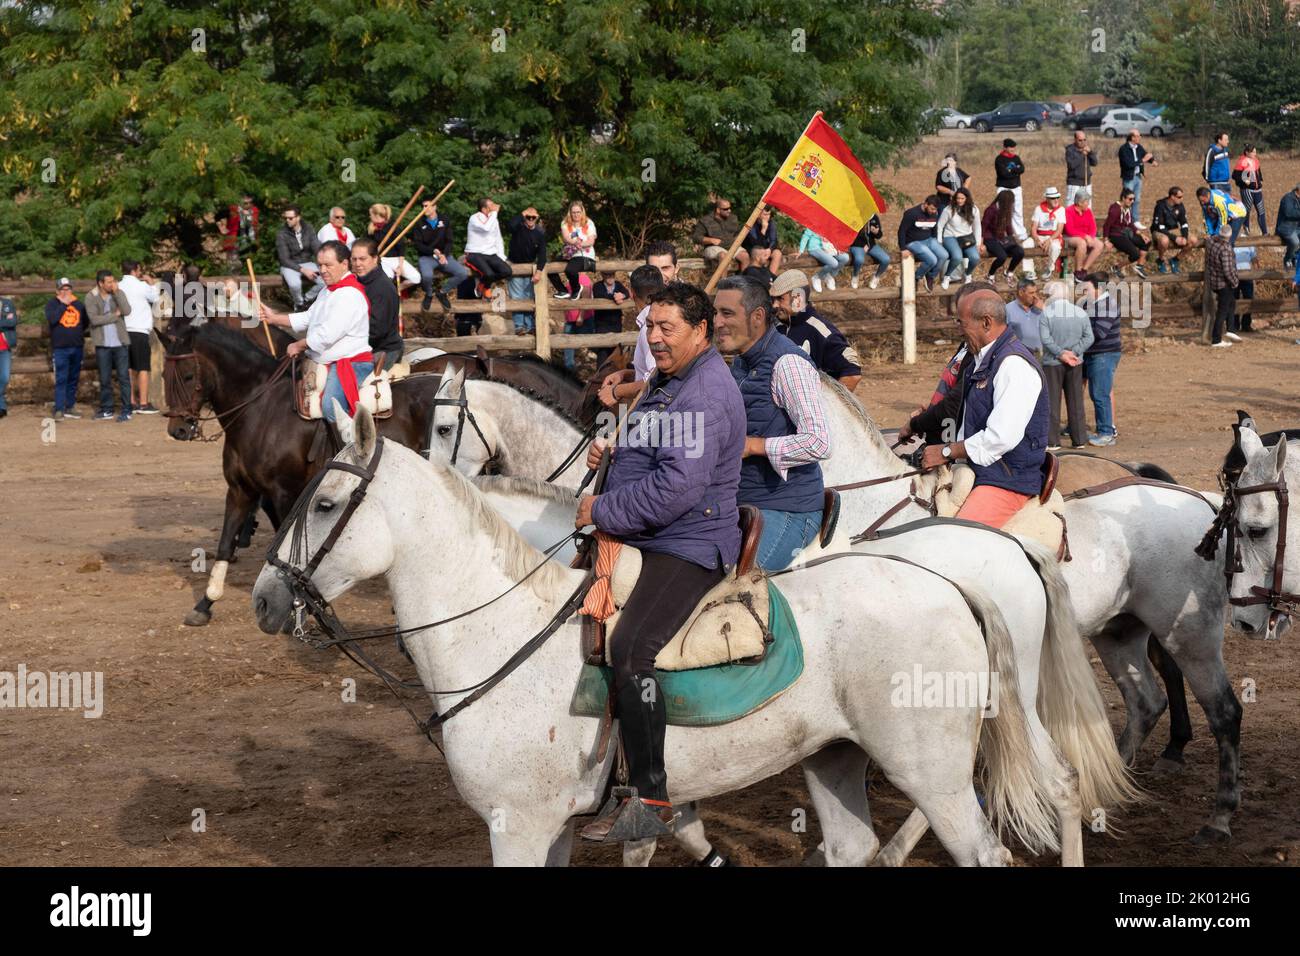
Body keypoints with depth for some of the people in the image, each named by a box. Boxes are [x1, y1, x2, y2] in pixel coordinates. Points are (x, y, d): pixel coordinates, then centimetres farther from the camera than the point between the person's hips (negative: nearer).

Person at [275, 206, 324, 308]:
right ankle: (299, 304, -3)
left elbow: (318, 248, -4)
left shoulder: (308, 230, -1)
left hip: (307, 263, 3)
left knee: (325, 281, -23)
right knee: (295, 284, -36)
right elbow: (284, 260, -13)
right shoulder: (281, 234, -11)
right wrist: (302, 270, -23)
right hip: (290, 265, -3)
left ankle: (306, 300, 3)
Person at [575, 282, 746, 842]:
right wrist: (609, 453, 13)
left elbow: (678, 486, -26)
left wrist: (603, 511, -18)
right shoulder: (667, 381, 17)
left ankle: (651, 796, -22)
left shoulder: (705, 396, -17)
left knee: (630, 650, -28)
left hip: (686, 547, -11)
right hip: (639, 541, 11)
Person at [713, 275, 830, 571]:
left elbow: (819, 443, -24)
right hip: (740, 504, 9)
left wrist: (752, 445, -19)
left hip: (785, 511, -9)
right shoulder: (740, 361, 14)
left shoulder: (787, 363, -16)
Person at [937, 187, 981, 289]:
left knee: (975, 258, -23)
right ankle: (947, 276, -5)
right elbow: (939, 226, -4)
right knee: (957, 257, -34)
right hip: (951, 237, -3)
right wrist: (939, 243, -8)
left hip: (967, 238, 3)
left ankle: (968, 275, 11)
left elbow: (976, 227, 10)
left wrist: (978, 244, 7)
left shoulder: (974, 210, -2)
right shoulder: (949, 210, -12)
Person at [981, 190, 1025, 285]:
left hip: (1003, 239, 6)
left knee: (1020, 252, -19)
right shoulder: (992, 210, -15)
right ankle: (991, 275, -4)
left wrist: (1013, 237, 8)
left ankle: (1009, 273, 6)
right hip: (991, 239, -6)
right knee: (1002, 256, -34)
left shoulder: (1007, 211, 6)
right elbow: (983, 228, -12)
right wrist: (981, 244, -17)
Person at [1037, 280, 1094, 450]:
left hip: (1052, 363, -4)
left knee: (1052, 402, 2)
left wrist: (1061, 353, -13)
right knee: (1076, 402, 11)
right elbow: (1088, 337, -1)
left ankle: (1053, 441, 0)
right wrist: (1073, 353, -7)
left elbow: (1046, 338, -17)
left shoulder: (1046, 313, -9)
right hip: (1075, 364, 4)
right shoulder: (1081, 313, 4)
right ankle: (1079, 440, 13)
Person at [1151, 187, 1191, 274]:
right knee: (1165, 241, -41)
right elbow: (1160, 227, -24)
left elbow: (1184, 224, 2)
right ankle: (1160, 260, -10)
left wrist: (1184, 237, -18)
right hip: (1159, 231, -6)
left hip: (1174, 230, 6)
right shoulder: (1161, 206, -21)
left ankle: (1175, 260, 4)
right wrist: (1175, 238, -29)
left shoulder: (1180, 206, -4)